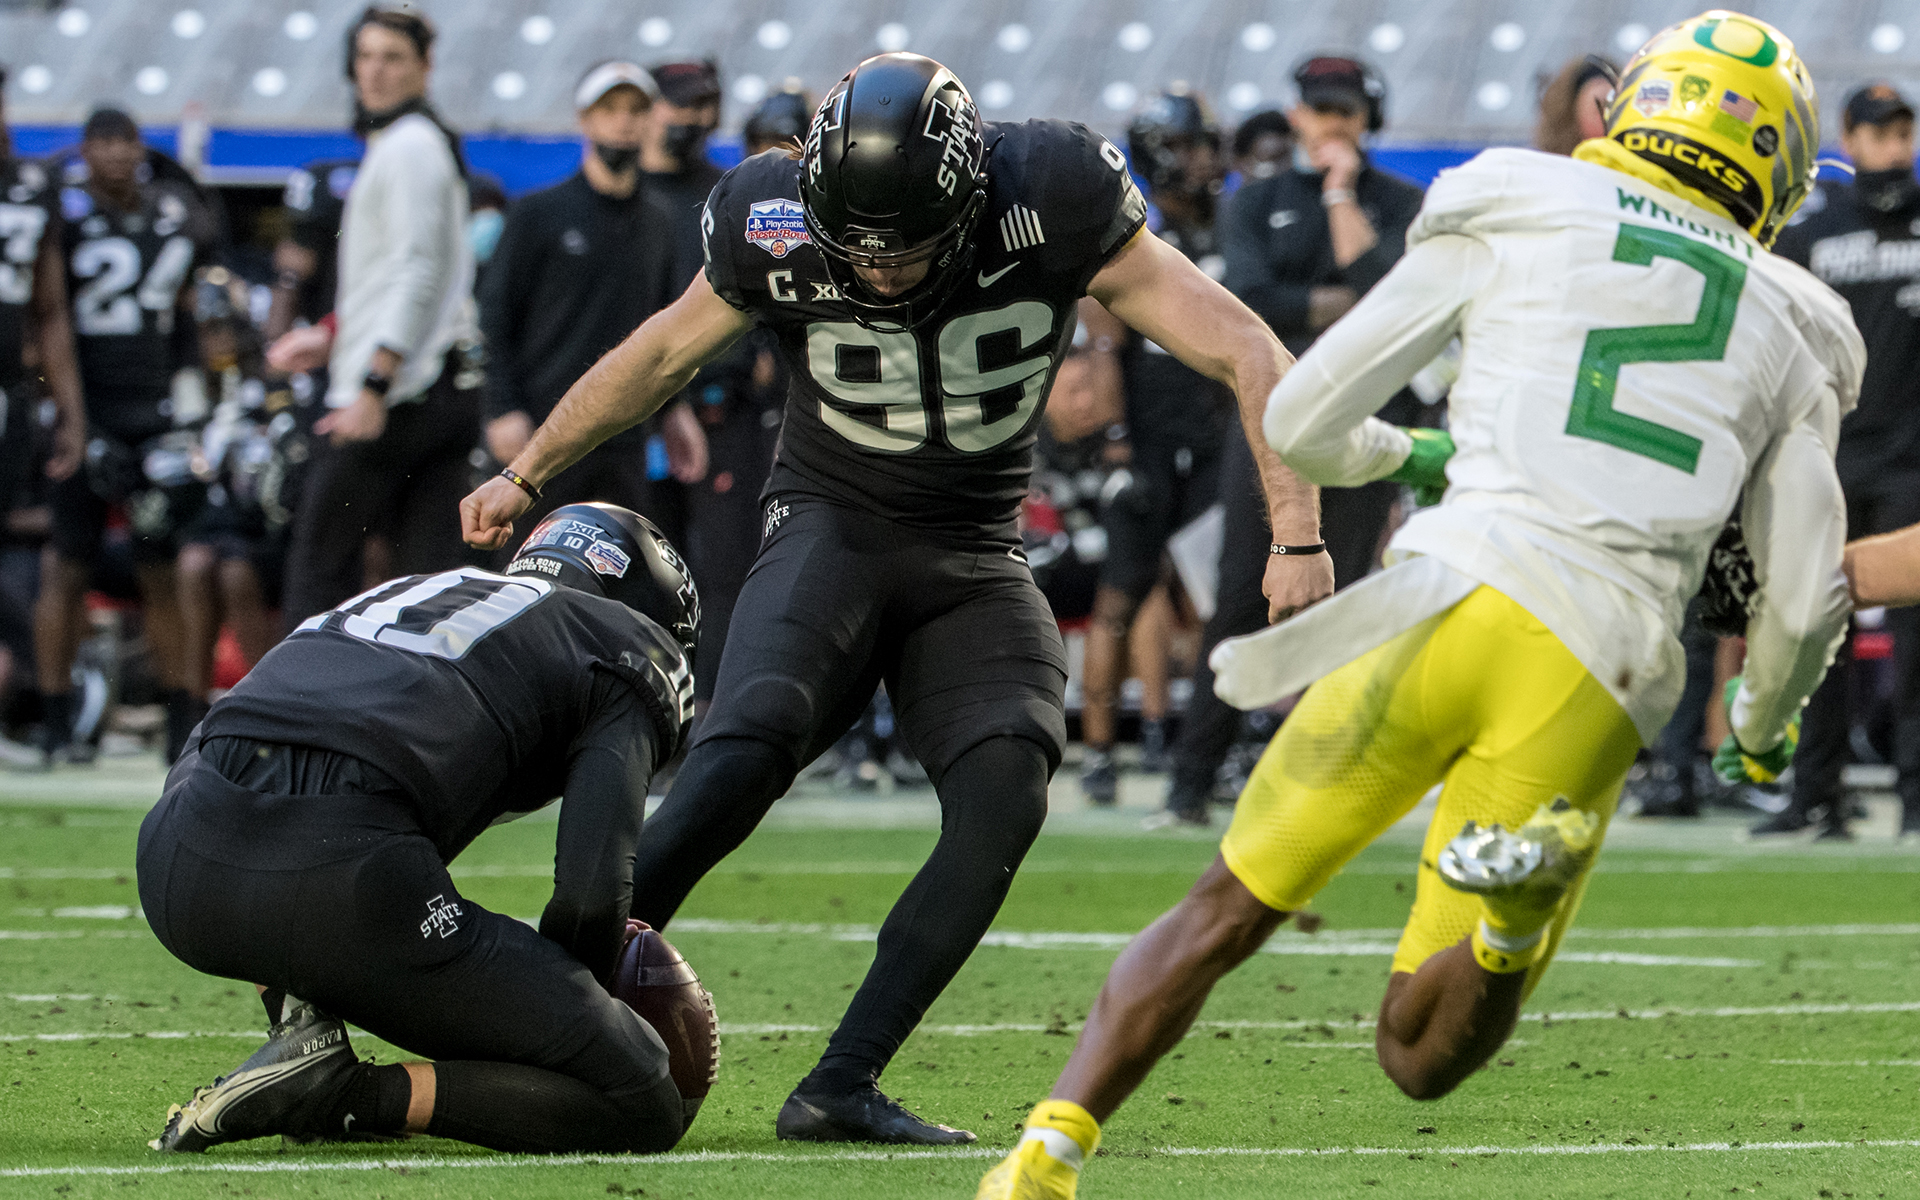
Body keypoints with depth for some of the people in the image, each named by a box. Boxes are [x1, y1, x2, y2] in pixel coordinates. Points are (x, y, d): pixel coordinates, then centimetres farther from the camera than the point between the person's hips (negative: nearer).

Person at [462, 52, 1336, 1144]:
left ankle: (843, 1086, -21)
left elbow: (1248, 356, -15)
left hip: (976, 562, 1)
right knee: (747, 751, -31)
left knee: (1006, 796, -24)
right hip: (832, 525, -1)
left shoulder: (1055, 204, -19)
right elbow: (665, 355, 8)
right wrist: (528, 475, 20)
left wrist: (1300, 539, -23)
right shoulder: (778, 227, -14)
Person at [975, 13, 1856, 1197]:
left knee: (1226, 911, 16)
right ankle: (1513, 904, -22)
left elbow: (1302, 423, 14)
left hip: (1454, 610, -1)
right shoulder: (1789, 338, 19)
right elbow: (1803, 604, 18)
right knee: (1426, 1057, 9)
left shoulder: (1504, 221, 13)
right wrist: (1763, 726, 40)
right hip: (1595, 692, 1)